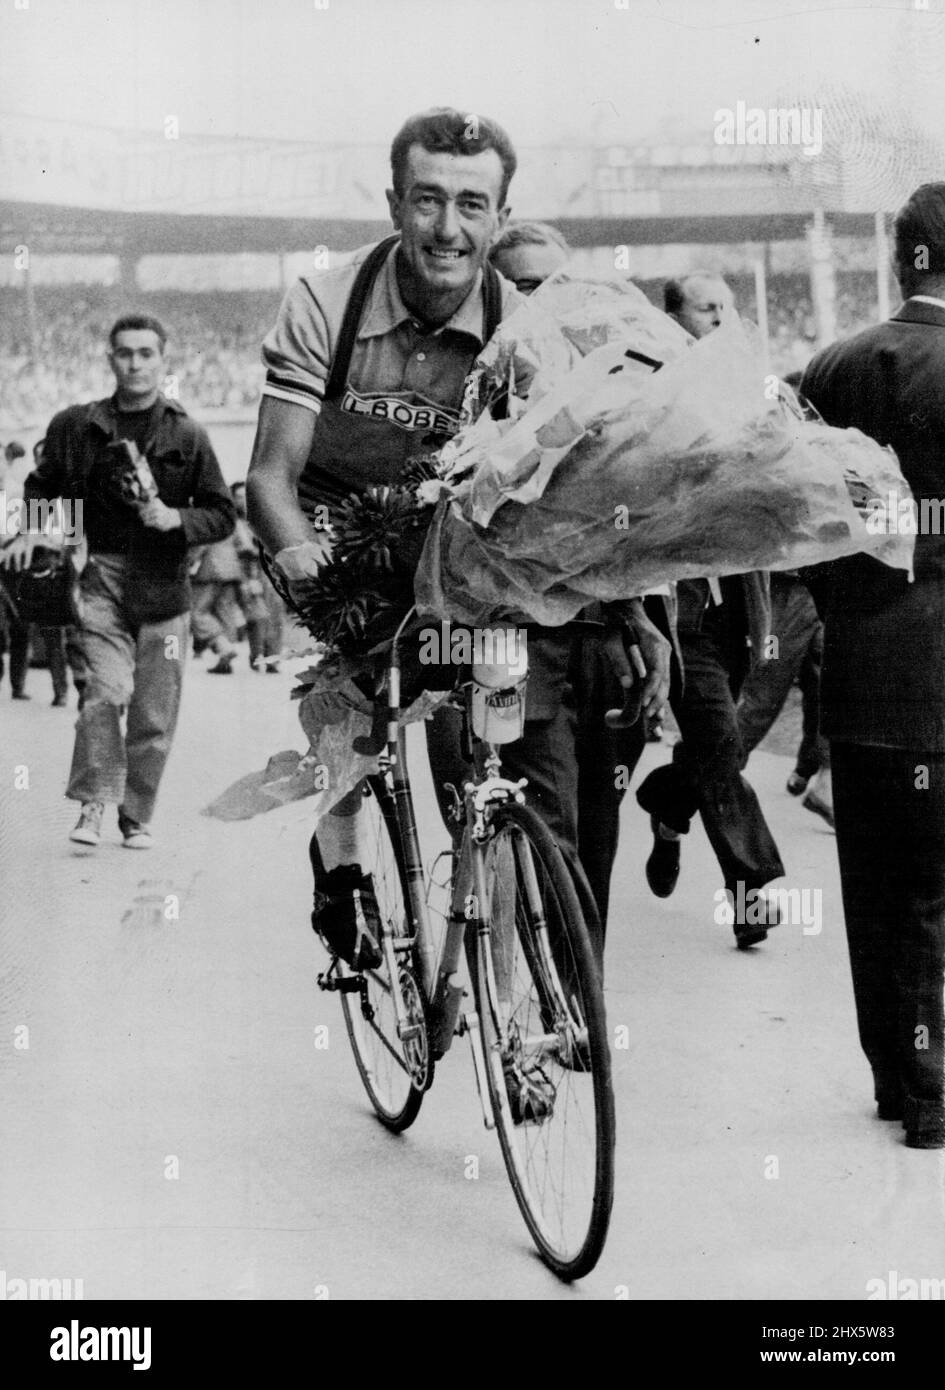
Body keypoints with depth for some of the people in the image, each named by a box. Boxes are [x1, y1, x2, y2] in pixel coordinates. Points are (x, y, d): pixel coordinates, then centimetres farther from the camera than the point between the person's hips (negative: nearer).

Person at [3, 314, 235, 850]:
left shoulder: (187, 435, 3)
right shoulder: (77, 427, 7)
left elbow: (223, 514, 5)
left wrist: (175, 518, -11)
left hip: (163, 585, 0)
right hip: (101, 575, 0)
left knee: (154, 714, 2)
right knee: (107, 690, -18)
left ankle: (137, 817, 16)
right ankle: (93, 805, -8)